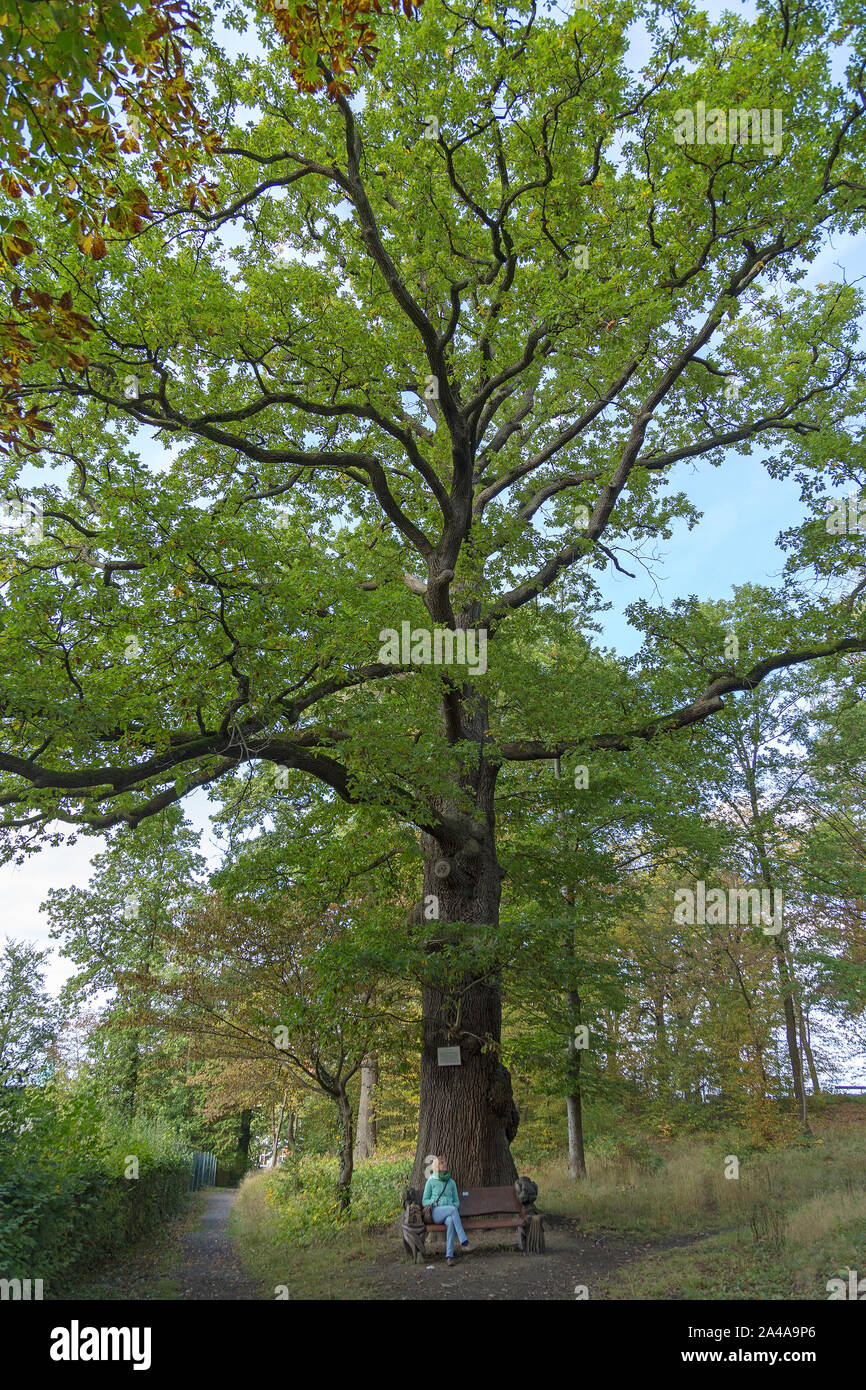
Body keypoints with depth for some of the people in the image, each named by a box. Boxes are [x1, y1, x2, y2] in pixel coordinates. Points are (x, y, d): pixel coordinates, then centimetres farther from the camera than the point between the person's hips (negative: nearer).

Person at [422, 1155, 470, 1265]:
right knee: (453, 1210, -35)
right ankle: (463, 1241, -36)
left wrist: (454, 1205, -3)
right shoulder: (431, 1181, 10)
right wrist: (436, 1203, -9)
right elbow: (424, 1201, 8)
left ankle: (449, 1256, -41)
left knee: (450, 1221, -38)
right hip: (435, 1213, -2)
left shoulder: (451, 1182, 19)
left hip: (449, 1214, 2)